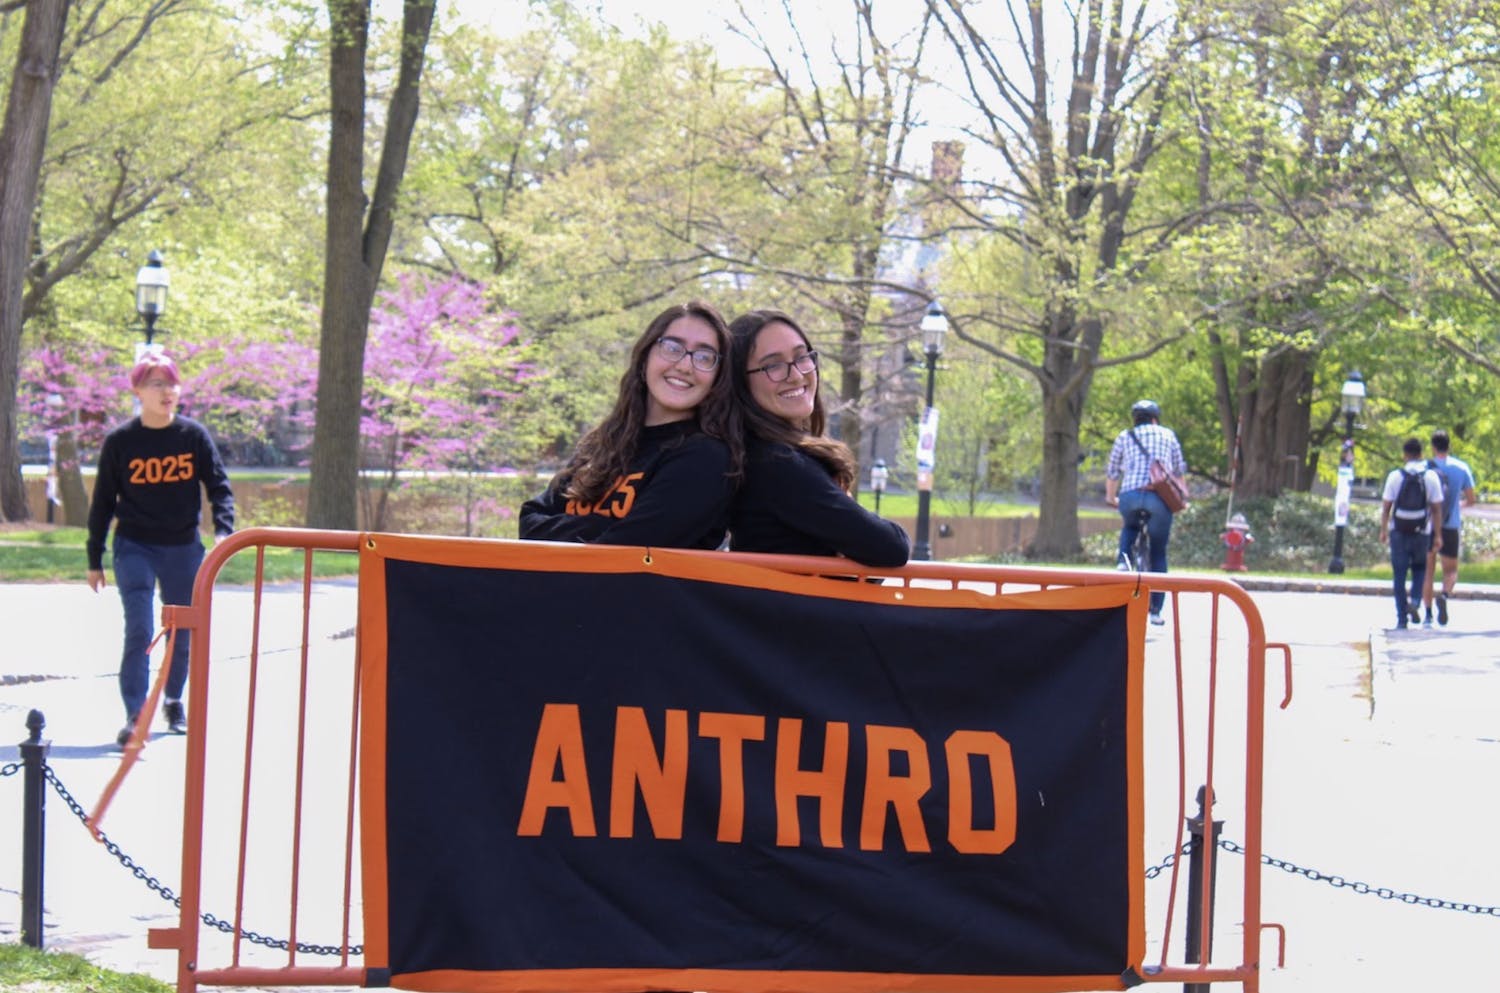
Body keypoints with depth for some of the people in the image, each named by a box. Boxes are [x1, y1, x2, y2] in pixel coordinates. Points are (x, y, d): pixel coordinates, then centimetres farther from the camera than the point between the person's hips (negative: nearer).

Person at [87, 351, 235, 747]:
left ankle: (174, 701, 35)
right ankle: (134, 716, -16)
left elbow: (219, 486, 2)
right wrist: (95, 560, 4)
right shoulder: (119, 442, -5)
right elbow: (102, 502, 2)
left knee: (183, 633, 12)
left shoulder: (194, 435, -2)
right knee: (139, 631, -16)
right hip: (135, 547, -2)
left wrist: (224, 530, -15)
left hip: (184, 549, 2)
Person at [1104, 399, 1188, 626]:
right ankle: (1156, 610, 9)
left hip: (1129, 496, 1)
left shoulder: (1124, 437, 18)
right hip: (1159, 497, -1)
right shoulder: (1167, 435, 19)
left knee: (1129, 527, 34)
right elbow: (1179, 470, 24)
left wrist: (1110, 497, 36)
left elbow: (1112, 472, 21)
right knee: (1158, 554, 12)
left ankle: (1123, 561, 6)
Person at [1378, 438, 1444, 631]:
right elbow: (1437, 508, -2)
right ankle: (1415, 601, -6)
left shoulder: (1395, 476, -4)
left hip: (1398, 532, -1)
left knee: (1399, 574, 6)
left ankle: (1401, 618, 5)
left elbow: (1386, 506, -2)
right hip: (1422, 533, 1)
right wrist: (1438, 535, 4)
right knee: (1420, 569, 19)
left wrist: (1383, 530, 9)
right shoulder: (1431, 477, -3)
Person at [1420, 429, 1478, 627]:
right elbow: (1471, 500, 3)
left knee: (1428, 572, 10)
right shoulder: (1462, 468, 0)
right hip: (1451, 526, 0)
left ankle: (1428, 614, 4)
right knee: (1451, 571, 10)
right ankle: (1444, 595, -22)